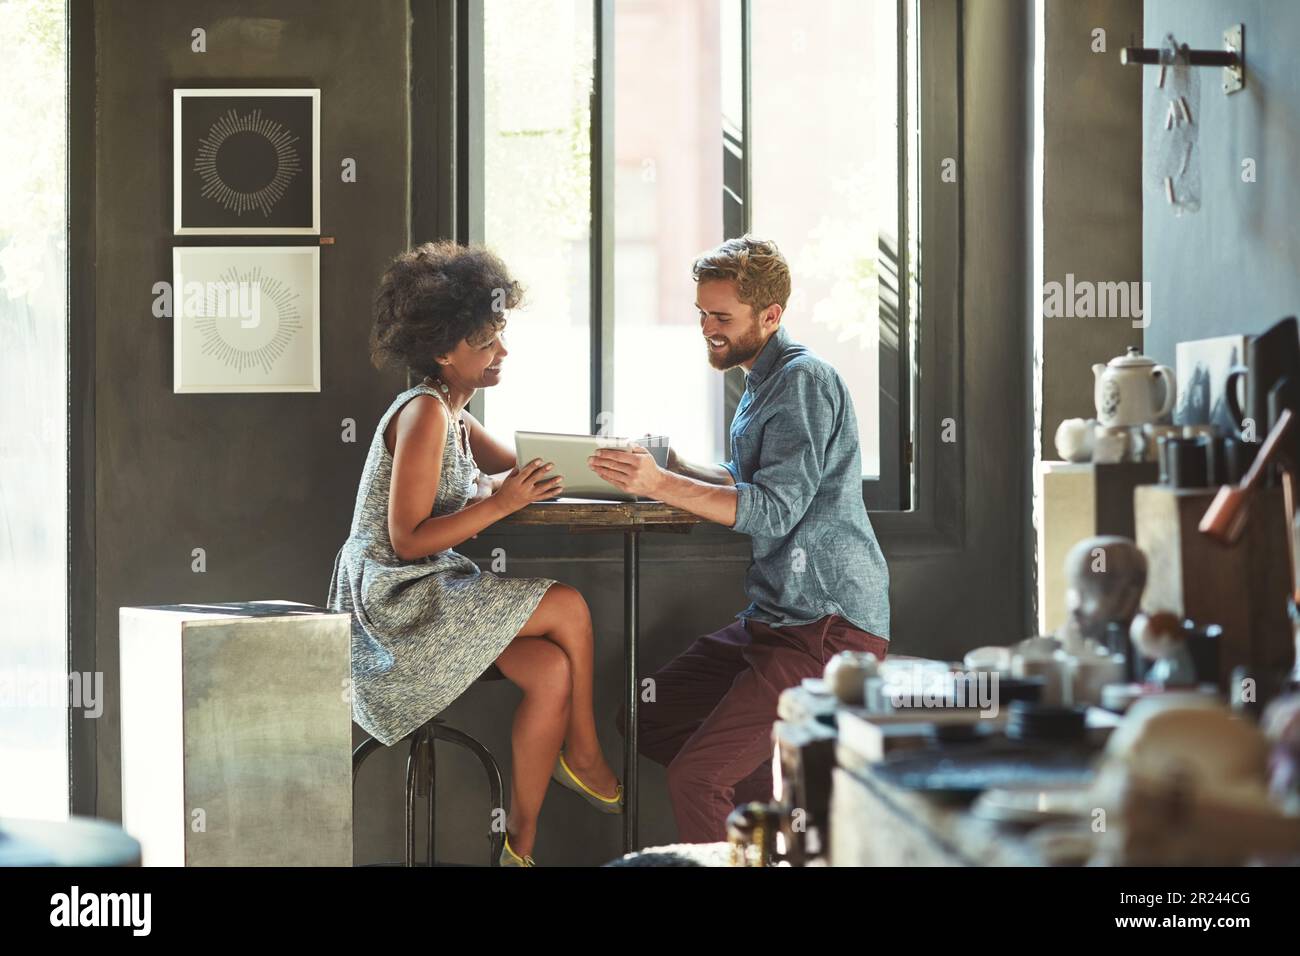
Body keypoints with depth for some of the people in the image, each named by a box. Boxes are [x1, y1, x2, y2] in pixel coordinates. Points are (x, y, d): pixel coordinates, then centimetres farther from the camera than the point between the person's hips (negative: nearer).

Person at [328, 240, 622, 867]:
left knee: (552, 671, -9)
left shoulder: (454, 419, 16)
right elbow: (407, 540, -20)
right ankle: (583, 755, 5)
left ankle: (521, 845, -4)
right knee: (568, 607, -16)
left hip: (431, 597, 9)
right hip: (395, 606, -9)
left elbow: (523, 473, 23)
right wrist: (501, 503, -24)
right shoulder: (424, 413, -16)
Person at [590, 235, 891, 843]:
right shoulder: (764, 381, 18)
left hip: (829, 627, -11)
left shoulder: (804, 381, -14)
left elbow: (774, 510, -23)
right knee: (645, 719, 12)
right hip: (774, 619, 11)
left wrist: (661, 485, -27)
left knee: (694, 778, -19)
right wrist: (673, 466, 11)